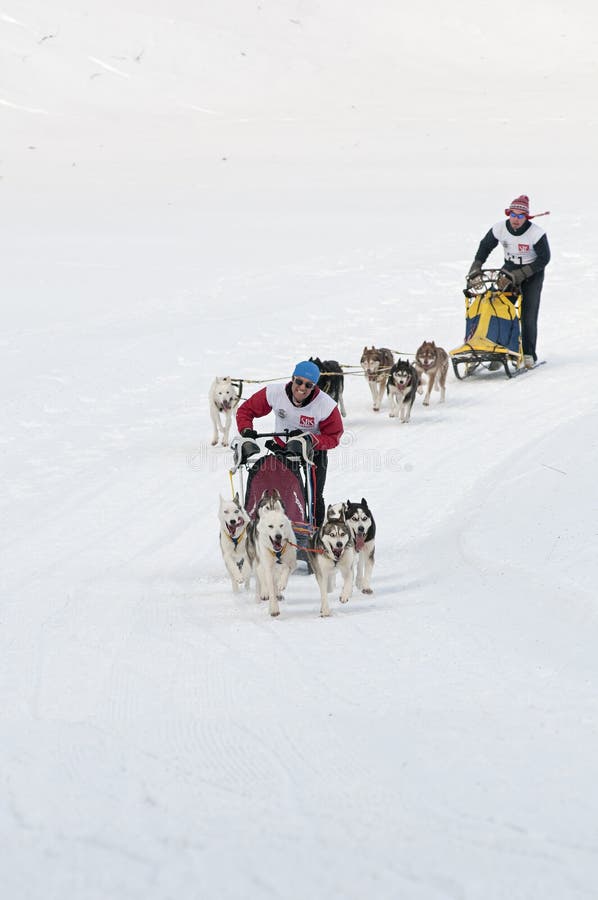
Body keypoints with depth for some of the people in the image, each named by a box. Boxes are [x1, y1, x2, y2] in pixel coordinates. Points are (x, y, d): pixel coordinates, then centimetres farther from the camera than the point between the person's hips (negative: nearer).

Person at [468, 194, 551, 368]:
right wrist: (476, 267, -6)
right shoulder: (500, 229, -13)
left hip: (532, 274, -3)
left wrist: (520, 275, -24)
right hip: (509, 269, 3)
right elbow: (485, 246, 5)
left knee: (528, 315, -10)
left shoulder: (536, 233, -23)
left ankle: (528, 354, -1)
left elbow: (544, 259, -17)